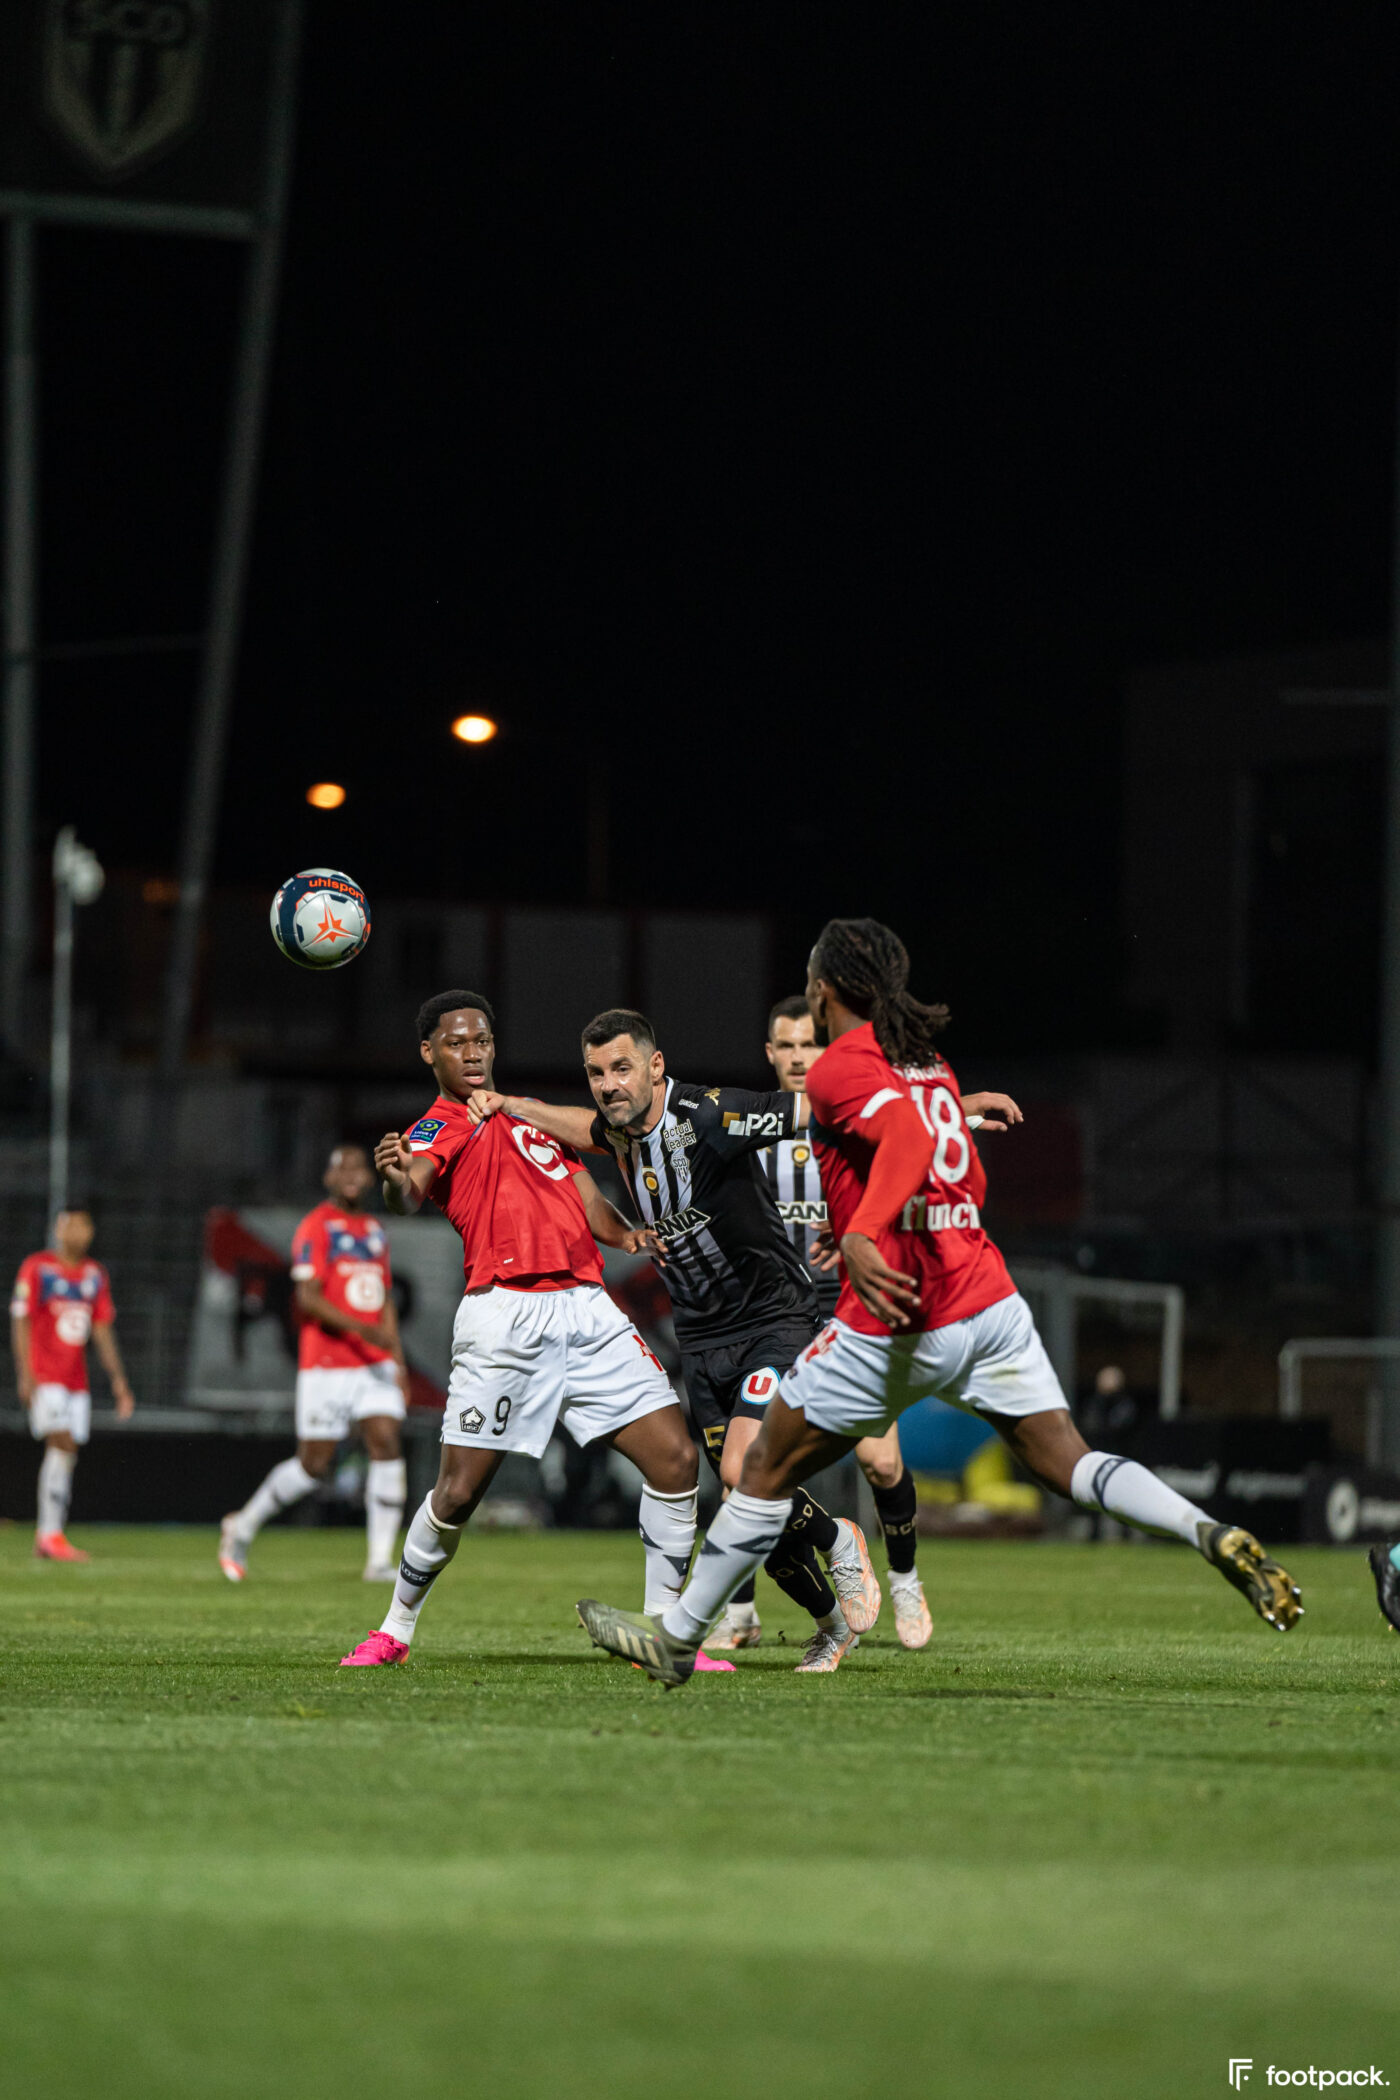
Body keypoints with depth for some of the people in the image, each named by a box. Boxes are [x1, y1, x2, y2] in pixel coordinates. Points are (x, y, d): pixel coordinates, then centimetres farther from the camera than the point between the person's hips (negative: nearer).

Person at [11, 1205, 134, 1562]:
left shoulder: (95, 1274, 13)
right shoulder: (37, 1268, -3)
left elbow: (103, 1329, 16)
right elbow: (20, 1322, -7)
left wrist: (117, 1379, 10)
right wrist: (25, 1375, -15)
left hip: (76, 1380, 6)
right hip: (44, 1377, -6)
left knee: (64, 1453, 2)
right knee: (62, 1445, -18)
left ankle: (45, 1538, 6)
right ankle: (51, 1533, -17)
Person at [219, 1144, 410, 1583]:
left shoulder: (374, 1230, 17)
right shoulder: (316, 1227, -7)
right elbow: (307, 1298, -16)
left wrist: (398, 1362, 18)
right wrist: (361, 1329, -26)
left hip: (375, 1365, 6)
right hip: (326, 1365, -6)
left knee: (387, 1446, -11)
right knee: (314, 1465, -2)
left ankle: (380, 1559, -10)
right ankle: (244, 1525, 20)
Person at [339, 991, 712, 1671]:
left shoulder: (533, 1116, 25)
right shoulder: (440, 1126, 4)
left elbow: (588, 1202, 25)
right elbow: (410, 1194, -18)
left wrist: (625, 1233, 3)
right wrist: (397, 1178, -43)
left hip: (587, 1308, 6)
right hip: (504, 1315, -6)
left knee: (675, 1457, -4)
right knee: (459, 1489, -6)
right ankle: (395, 1629, 16)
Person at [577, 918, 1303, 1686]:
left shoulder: (841, 1068, -8)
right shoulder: (928, 1062, 16)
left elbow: (910, 1135, -27)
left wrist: (862, 1235, -39)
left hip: (899, 1326, -7)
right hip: (987, 1298, 7)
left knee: (769, 1468, 8)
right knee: (1066, 1462, 2)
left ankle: (678, 1636, 16)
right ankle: (1215, 1537, -20)